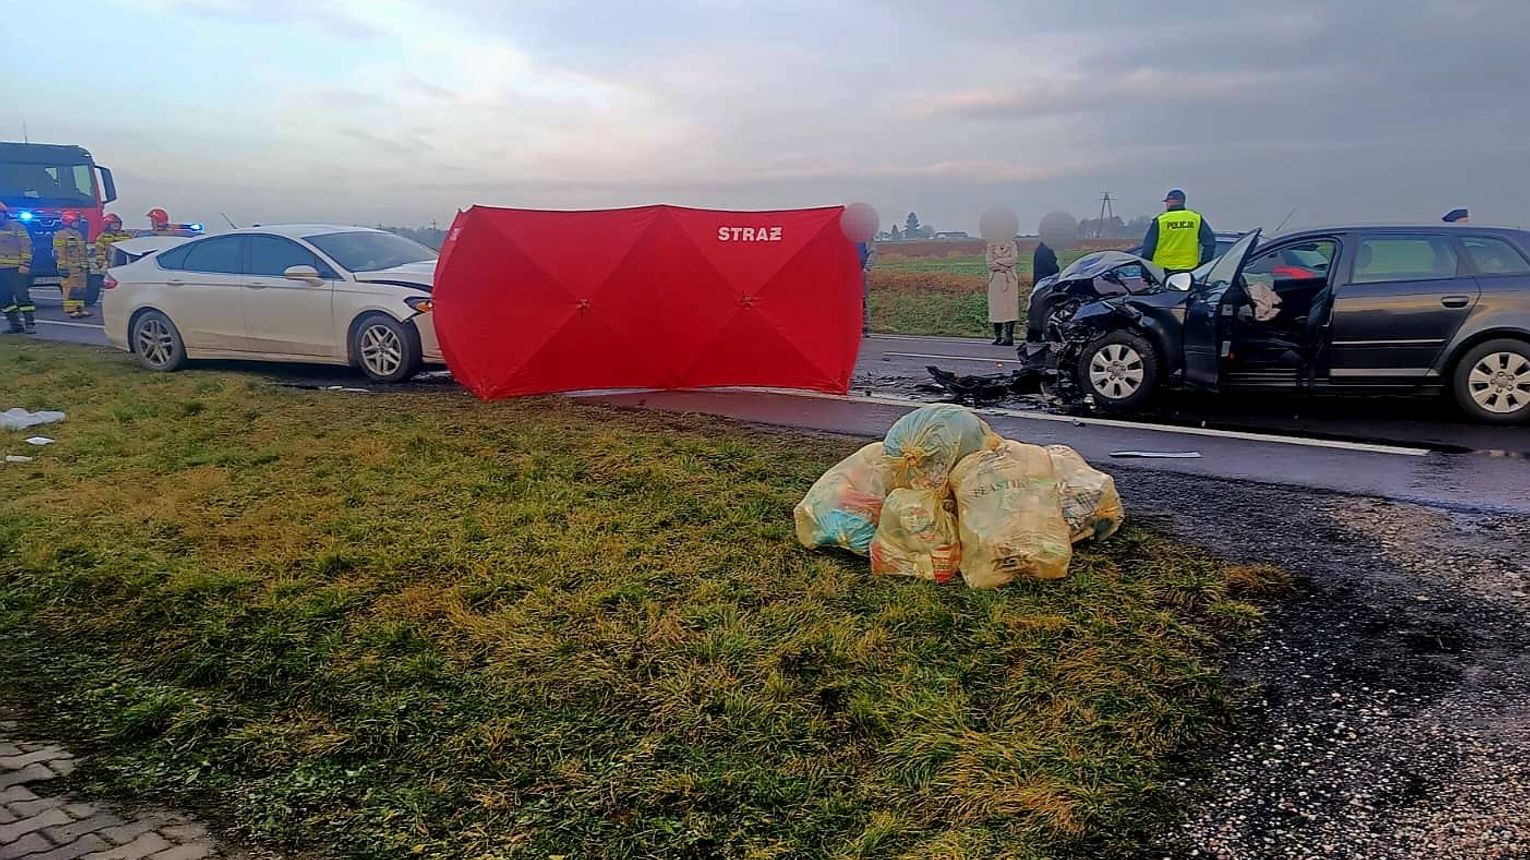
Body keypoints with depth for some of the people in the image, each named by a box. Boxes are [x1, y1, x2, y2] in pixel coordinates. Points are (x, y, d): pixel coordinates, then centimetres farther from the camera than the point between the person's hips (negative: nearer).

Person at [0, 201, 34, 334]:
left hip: (16, 270, -7)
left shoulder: (16, 227, -2)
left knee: (22, 297, -8)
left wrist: (25, 264, -16)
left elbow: (26, 247, -8)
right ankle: (15, 324, 12)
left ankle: (30, 324, -6)